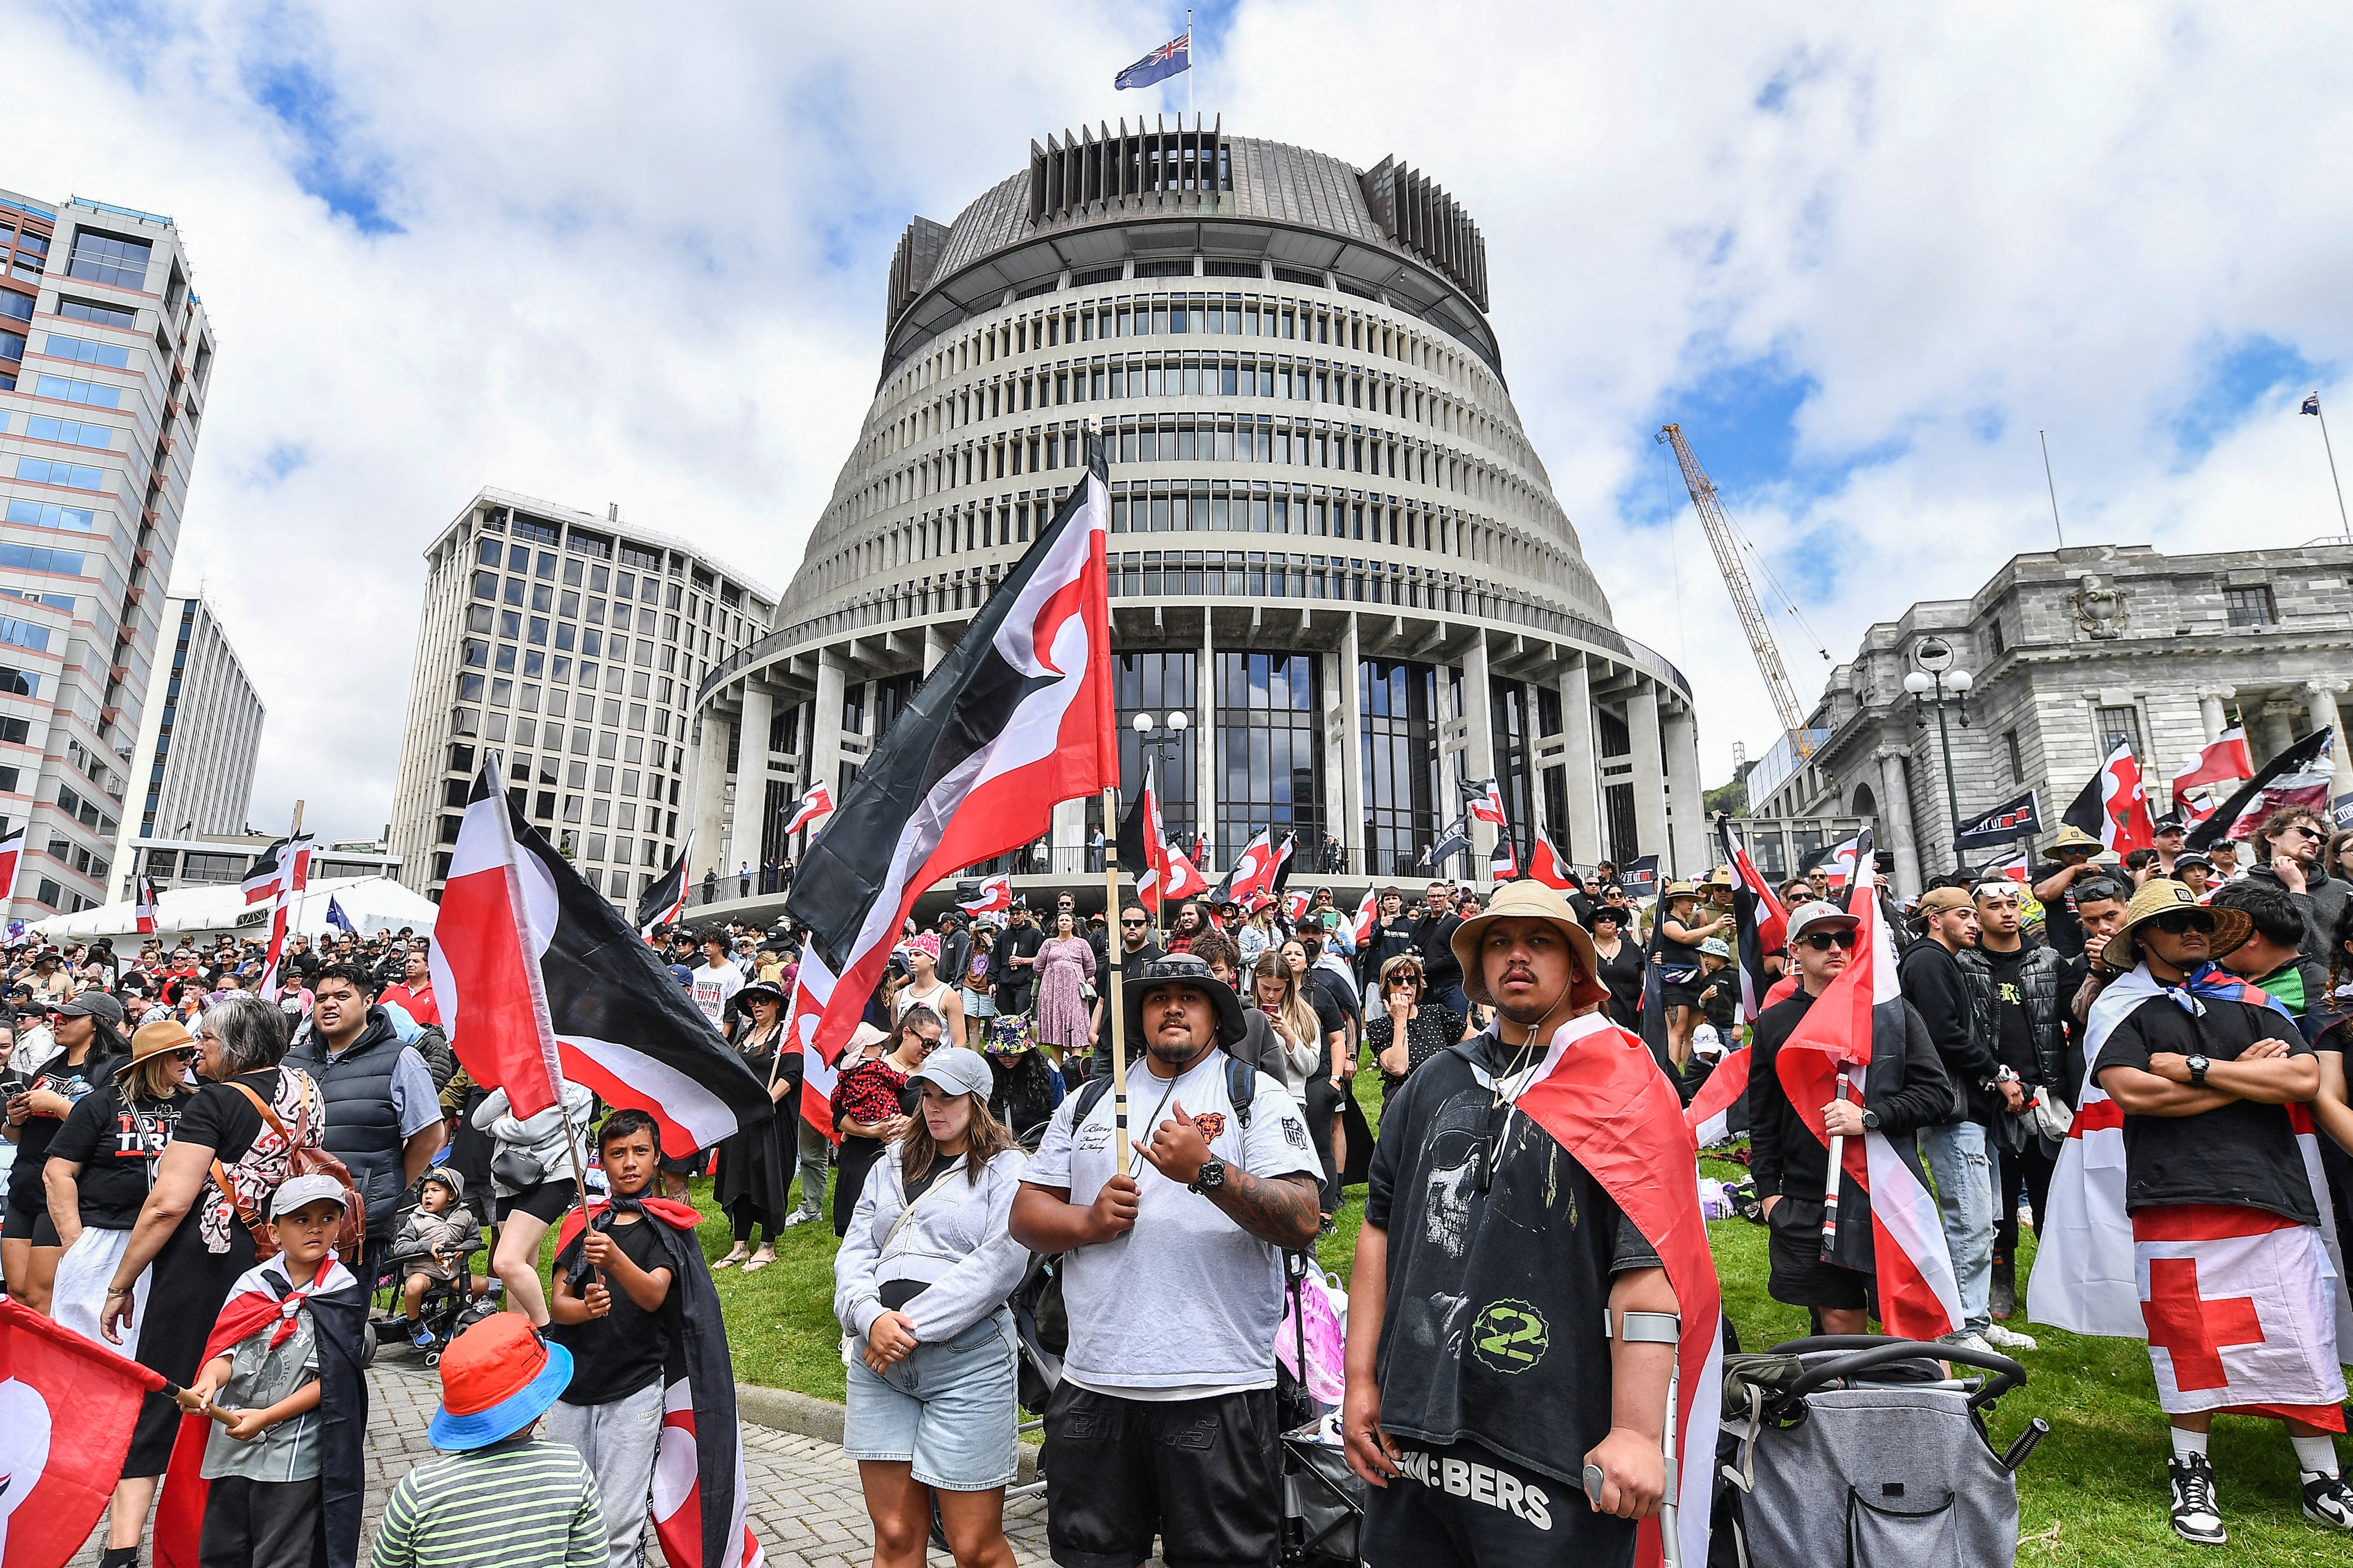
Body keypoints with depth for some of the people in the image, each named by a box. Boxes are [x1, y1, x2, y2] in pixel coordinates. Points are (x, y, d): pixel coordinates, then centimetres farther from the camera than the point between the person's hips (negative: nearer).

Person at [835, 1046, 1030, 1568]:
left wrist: (913, 1325, -15)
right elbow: (854, 1254, 10)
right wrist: (871, 1318, -10)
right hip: (880, 1361, 5)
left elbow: (999, 1263, -12)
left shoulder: (1005, 1167, 0)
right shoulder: (890, 1167, 18)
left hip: (967, 1360, -4)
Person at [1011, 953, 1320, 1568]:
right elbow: (1025, 1214, 12)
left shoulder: (1258, 1096, 1)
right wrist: (1088, 1221, -7)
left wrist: (1207, 1171, -23)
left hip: (1217, 1389, -3)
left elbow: (1302, 1222, -11)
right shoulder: (1087, 1102, 13)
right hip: (1094, 1380, 4)